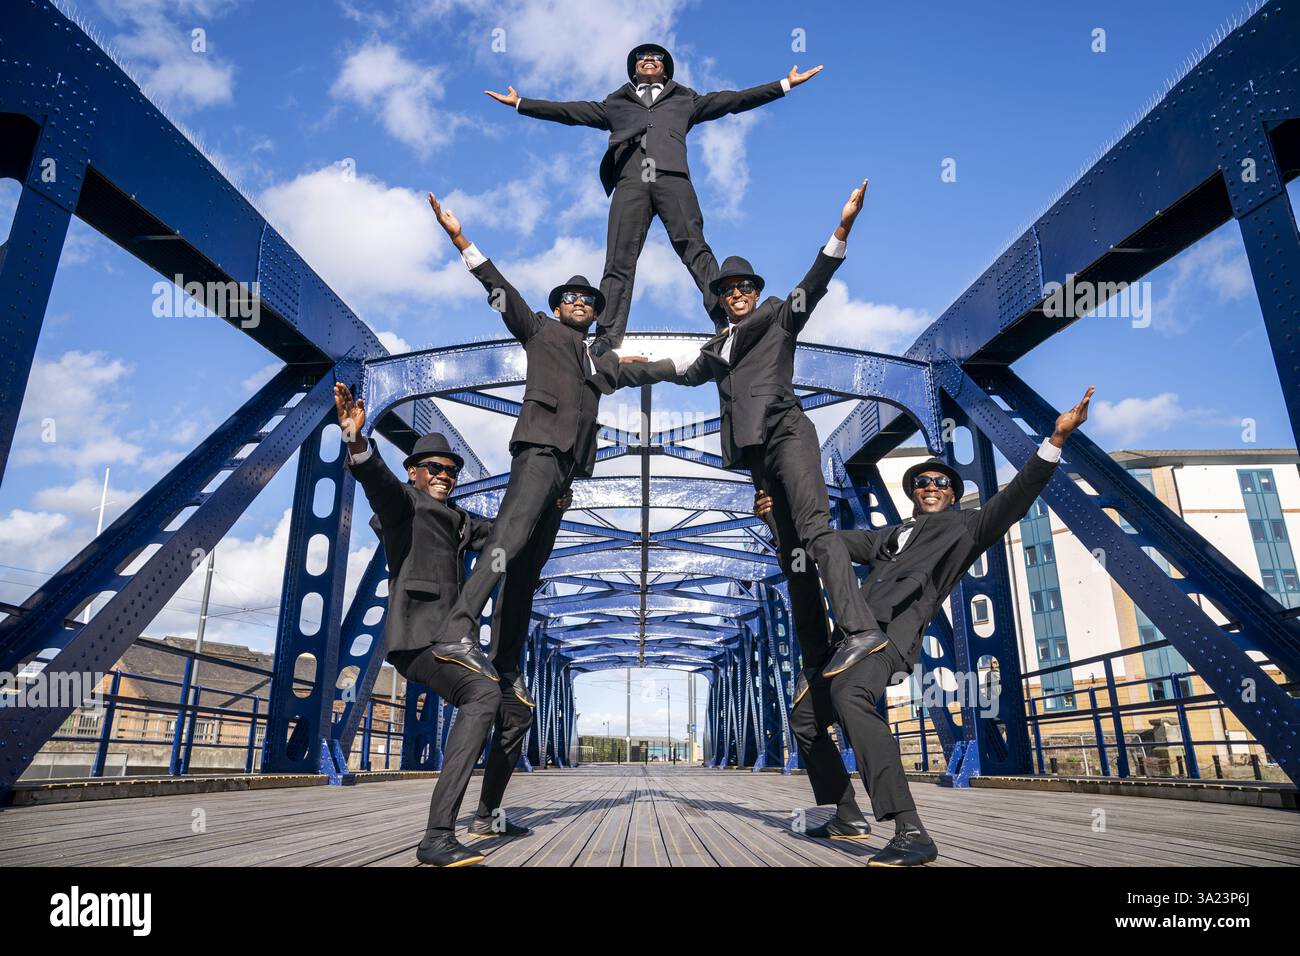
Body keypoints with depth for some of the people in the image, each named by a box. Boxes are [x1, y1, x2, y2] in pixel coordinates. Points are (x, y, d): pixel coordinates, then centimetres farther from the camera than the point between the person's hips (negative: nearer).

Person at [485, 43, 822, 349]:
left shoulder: (685, 99, 32)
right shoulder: (615, 103, 33)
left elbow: (732, 100, 27)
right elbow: (570, 111, 30)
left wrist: (785, 84, 23)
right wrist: (520, 103, 26)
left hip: (672, 177, -1)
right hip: (630, 181, 1)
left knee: (695, 248, -16)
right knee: (618, 261, -11)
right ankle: (607, 340, -17)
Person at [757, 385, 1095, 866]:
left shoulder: (964, 528, 19)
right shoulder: (885, 537, 33)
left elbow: (1015, 497, 5)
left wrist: (1056, 438, -5)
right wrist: (774, 517, 19)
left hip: (893, 630, -8)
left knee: (849, 694, -35)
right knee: (806, 717, 11)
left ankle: (911, 831, -36)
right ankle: (847, 819, 25)